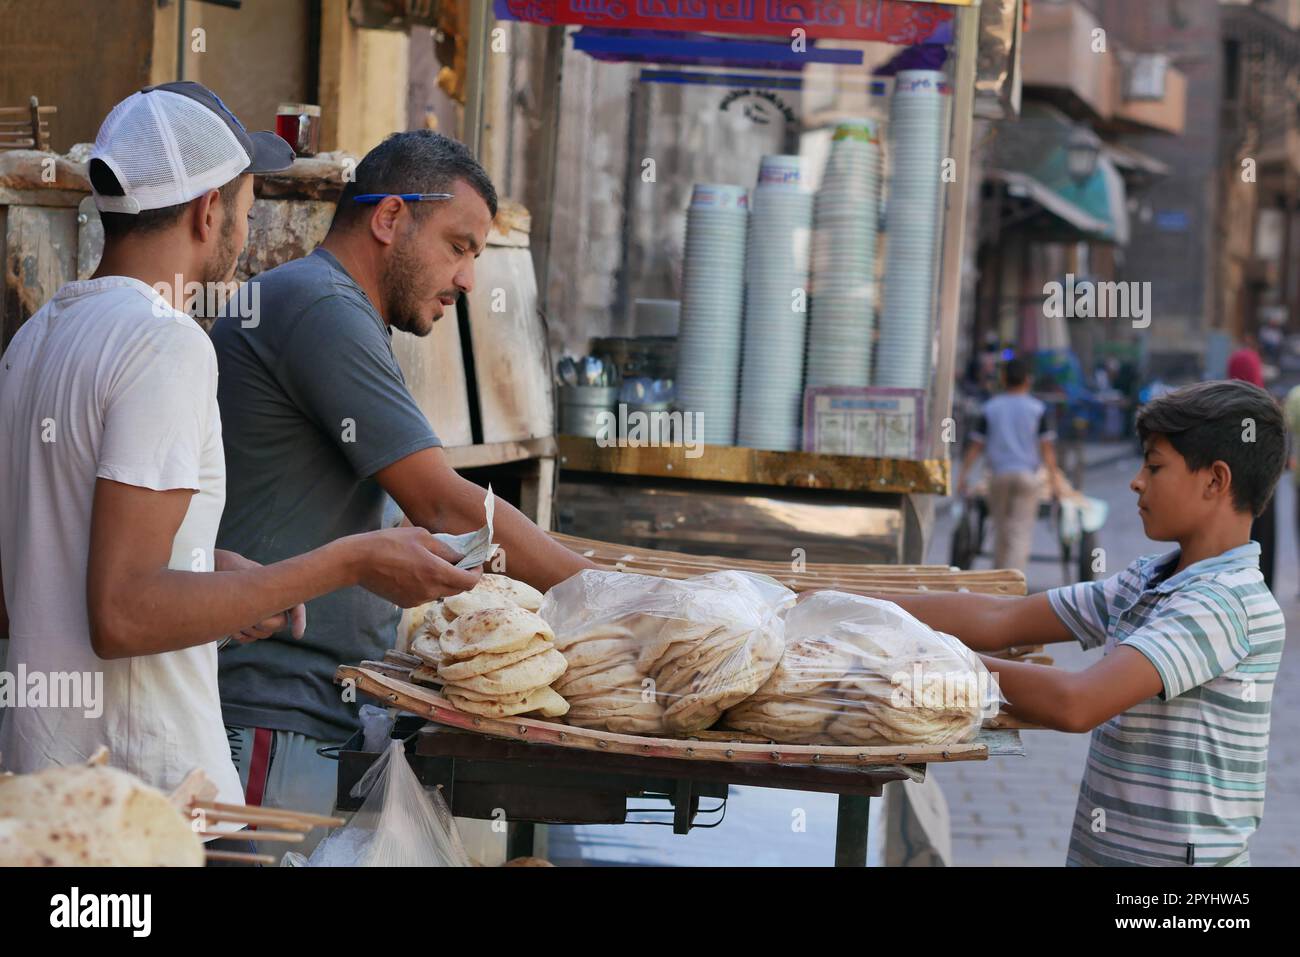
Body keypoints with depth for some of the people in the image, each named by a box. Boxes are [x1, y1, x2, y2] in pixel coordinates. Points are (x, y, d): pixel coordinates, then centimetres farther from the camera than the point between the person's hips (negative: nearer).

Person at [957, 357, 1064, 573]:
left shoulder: (991, 408, 4)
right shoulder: (1037, 409, 0)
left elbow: (975, 445, 2)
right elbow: (1047, 447, -3)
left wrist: (963, 475, 5)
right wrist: (1054, 477, 1)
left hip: (999, 475, 2)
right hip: (1026, 475, -2)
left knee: (1001, 529, 14)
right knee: (1021, 531, -4)